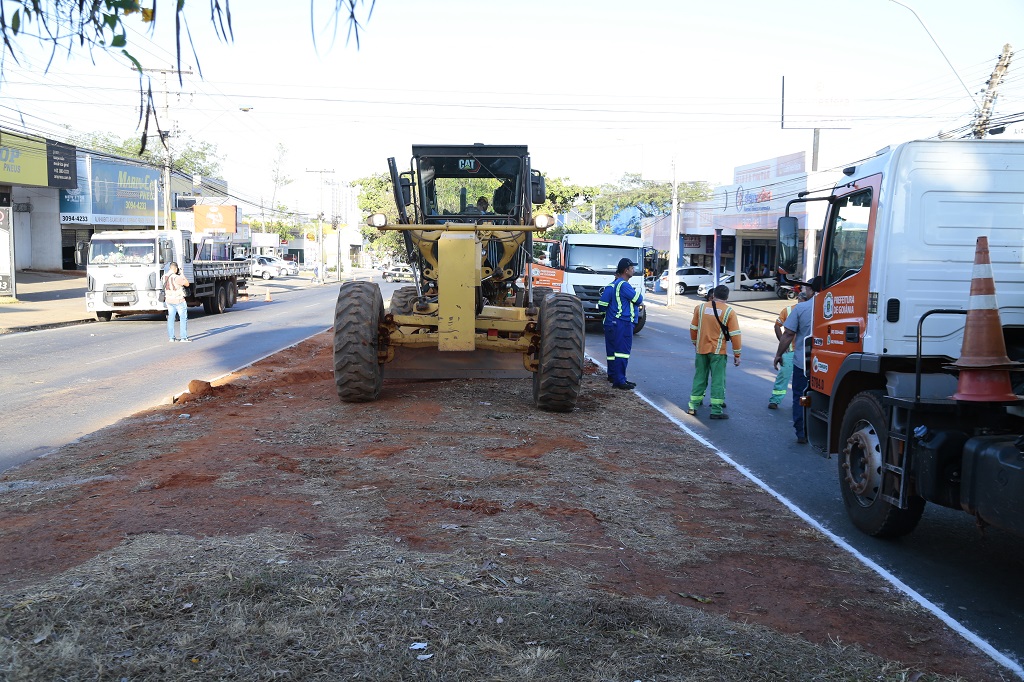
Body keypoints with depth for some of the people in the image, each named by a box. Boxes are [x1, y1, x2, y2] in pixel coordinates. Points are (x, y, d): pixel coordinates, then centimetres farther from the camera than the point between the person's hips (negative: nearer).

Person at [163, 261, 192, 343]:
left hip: (169, 300, 7)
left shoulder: (164, 277, 1)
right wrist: (182, 275, -2)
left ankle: (171, 337, 12)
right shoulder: (176, 277, -22)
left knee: (171, 318, 11)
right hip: (179, 301, -7)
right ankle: (184, 337, -1)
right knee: (183, 318, 1)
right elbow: (187, 284, -13)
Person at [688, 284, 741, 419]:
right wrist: (737, 354, -1)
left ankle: (693, 406, 18)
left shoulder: (700, 308, 0)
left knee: (699, 377, 14)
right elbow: (735, 334, -8)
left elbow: (693, 328, 9)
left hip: (701, 349, 3)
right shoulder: (729, 312, -8)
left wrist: (695, 343, 25)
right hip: (718, 351, -3)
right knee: (718, 380, 3)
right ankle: (716, 410, 4)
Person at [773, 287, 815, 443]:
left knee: (799, 397, 9)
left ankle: (801, 433, 9)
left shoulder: (800, 308, -9)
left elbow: (789, 333, -8)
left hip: (802, 361, -3)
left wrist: (779, 354, 1)